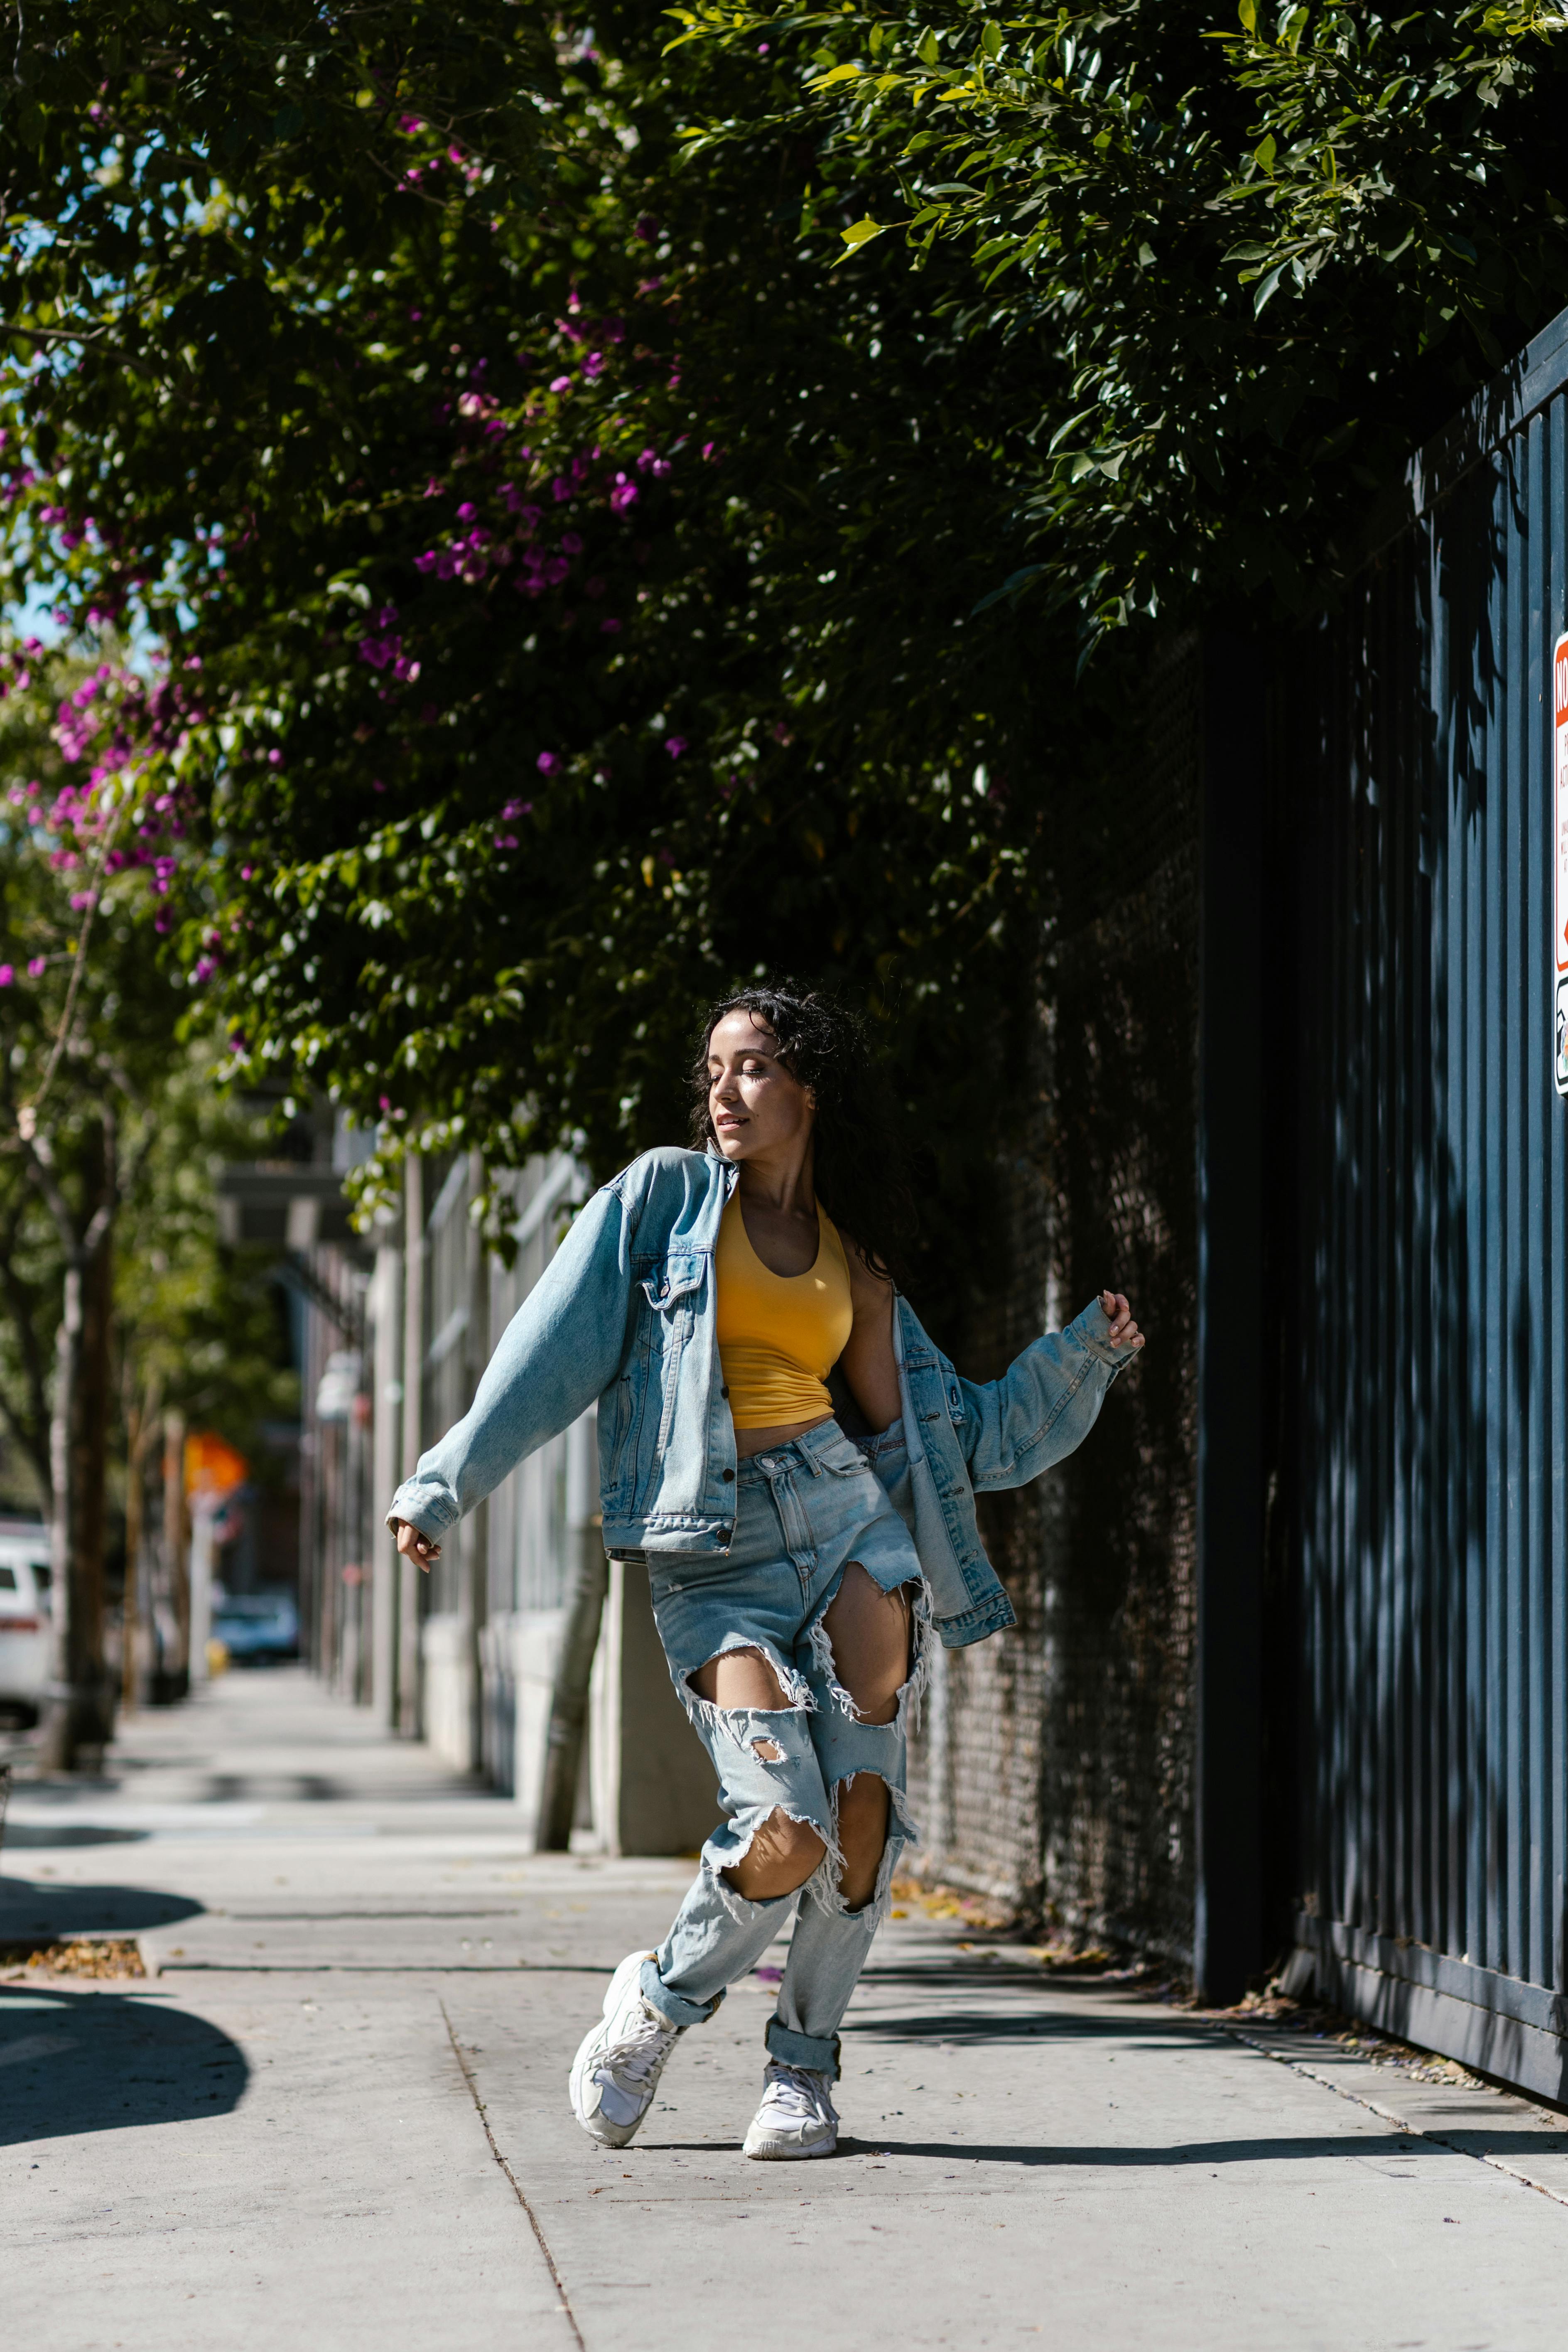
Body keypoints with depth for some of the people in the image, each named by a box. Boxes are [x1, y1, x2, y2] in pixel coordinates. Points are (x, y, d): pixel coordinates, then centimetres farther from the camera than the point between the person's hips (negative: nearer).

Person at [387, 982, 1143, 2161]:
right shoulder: (664, 1195, 7)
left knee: (864, 1802, -12)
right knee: (788, 1831, -17)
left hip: (845, 1521, 3)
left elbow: (950, 1432, 18)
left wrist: (1083, 1358, 12)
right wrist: (446, 1485, -1)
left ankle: (805, 2063, 9)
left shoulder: (856, 1262, 16)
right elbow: (552, 1353, 4)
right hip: (712, 1558, -3)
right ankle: (661, 1999, 12)